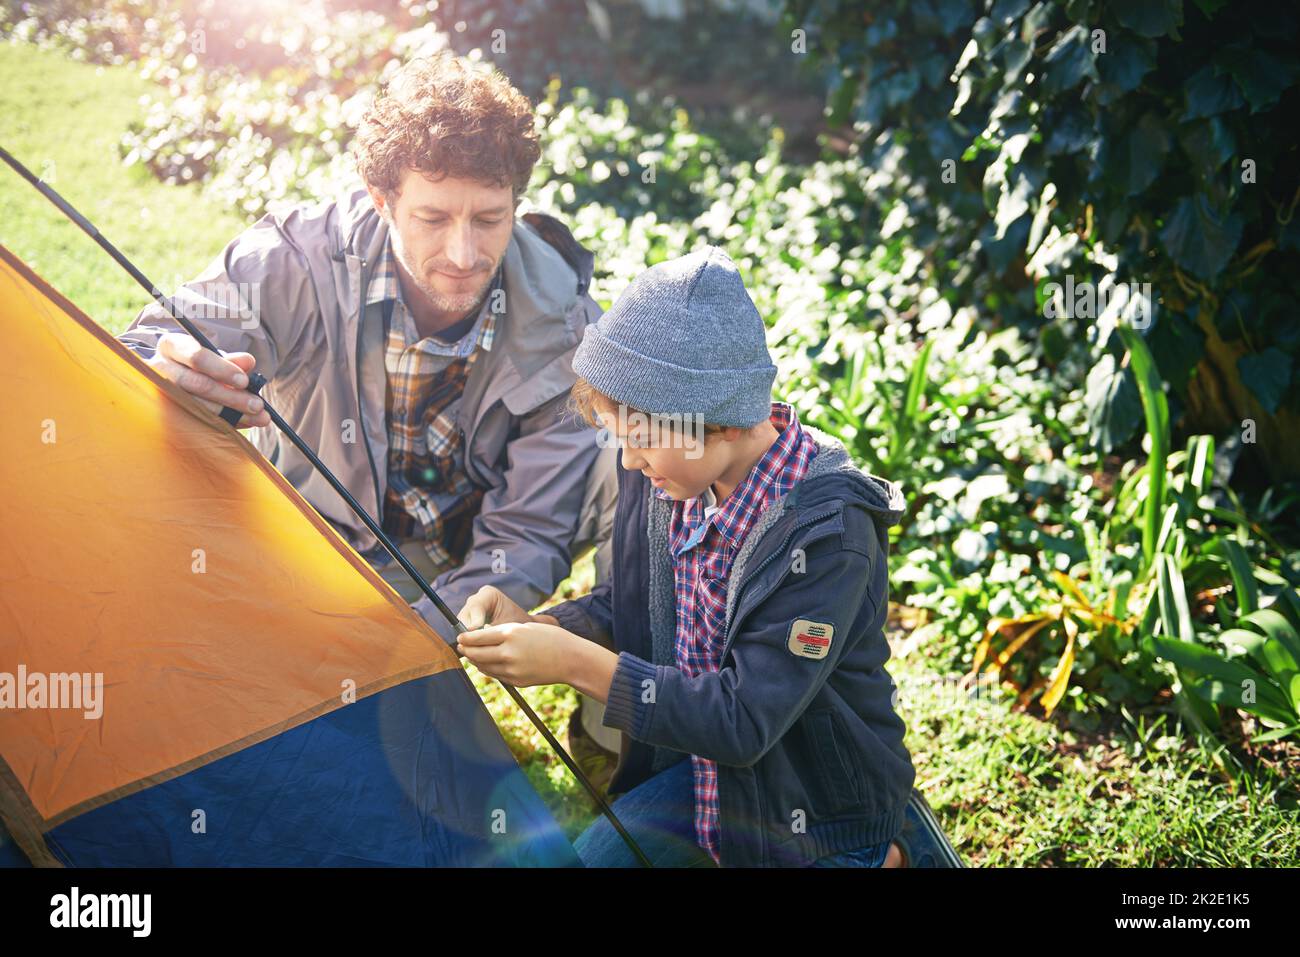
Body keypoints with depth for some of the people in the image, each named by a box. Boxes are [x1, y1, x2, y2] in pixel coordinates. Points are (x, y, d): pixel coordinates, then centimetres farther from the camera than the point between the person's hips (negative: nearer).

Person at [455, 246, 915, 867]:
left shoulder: (827, 531, -32)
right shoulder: (668, 476, -10)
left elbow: (746, 721, -32)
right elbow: (632, 602, 7)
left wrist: (576, 664, -35)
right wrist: (533, 627, -13)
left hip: (819, 812, -6)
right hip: (700, 773, 7)